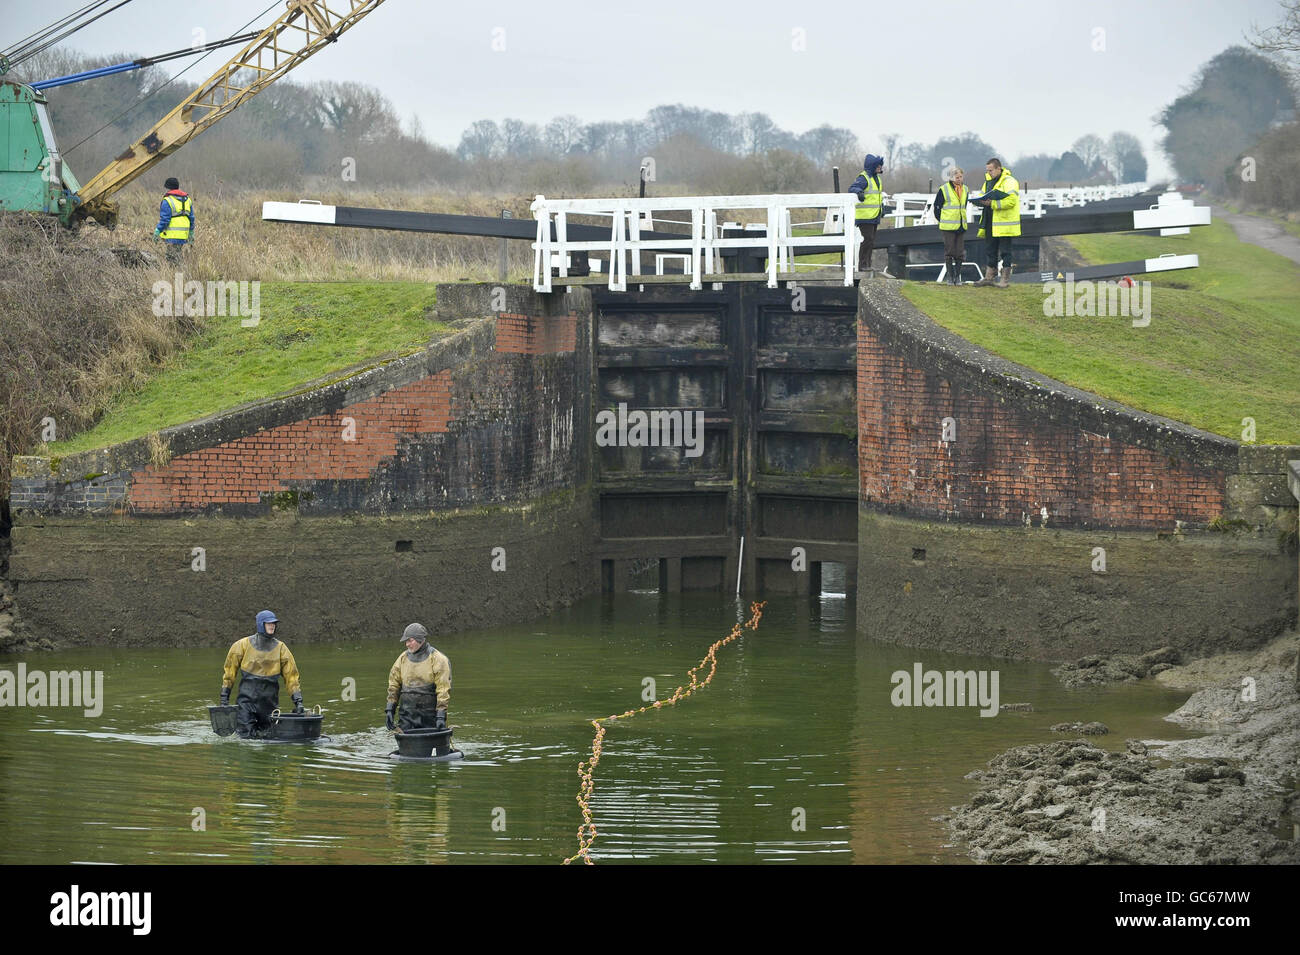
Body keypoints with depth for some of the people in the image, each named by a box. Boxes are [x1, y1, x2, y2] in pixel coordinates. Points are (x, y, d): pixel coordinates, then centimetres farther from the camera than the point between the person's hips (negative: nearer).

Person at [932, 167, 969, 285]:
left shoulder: (965, 190, 10)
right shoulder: (944, 190, -6)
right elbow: (937, 207, -1)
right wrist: (942, 221, 0)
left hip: (961, 226, 5)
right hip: (948, 227, -5)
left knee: (960, 253, 5)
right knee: (949, 252, -1)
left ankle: (957, 276, 12)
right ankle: (950, 276, 5)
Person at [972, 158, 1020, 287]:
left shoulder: (1009, 182, -12)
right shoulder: (988, 181, 15)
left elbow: (1011, 201, -21)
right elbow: (985, 197, 25)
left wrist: (992, 203, -24)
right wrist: (981, 201, 0)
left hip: (1004, 223, -8)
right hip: (991, 223, 8)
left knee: (1005, 251, -2)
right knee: (990, 250, 12)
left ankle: (1005, 279, 4)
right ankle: (989, 277, 18)